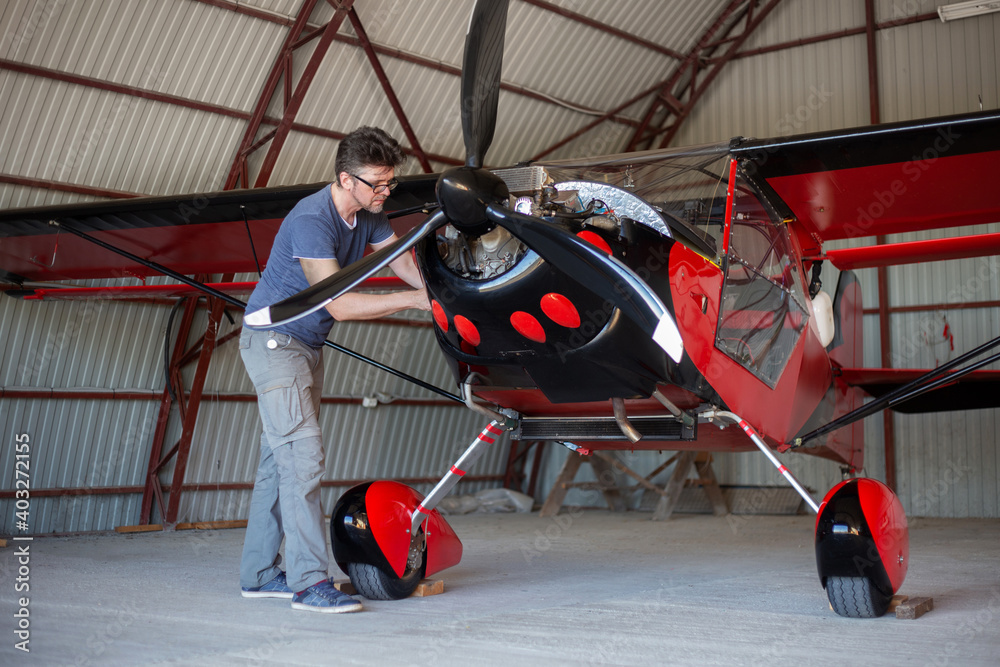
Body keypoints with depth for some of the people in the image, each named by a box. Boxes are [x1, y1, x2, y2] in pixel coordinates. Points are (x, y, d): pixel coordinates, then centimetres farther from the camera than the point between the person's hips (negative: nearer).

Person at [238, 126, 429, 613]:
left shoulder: (368, 215, 3)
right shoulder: (311, 221, -25)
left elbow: (407, 265, 2)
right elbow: (339, 304, -28)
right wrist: (415, 299, -26)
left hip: (307, 345, 9)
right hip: (273, 340, -9)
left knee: (280, 459, 10)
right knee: (303, 454, -16)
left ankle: (259, 574, 17)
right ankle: (310, 582, -15)